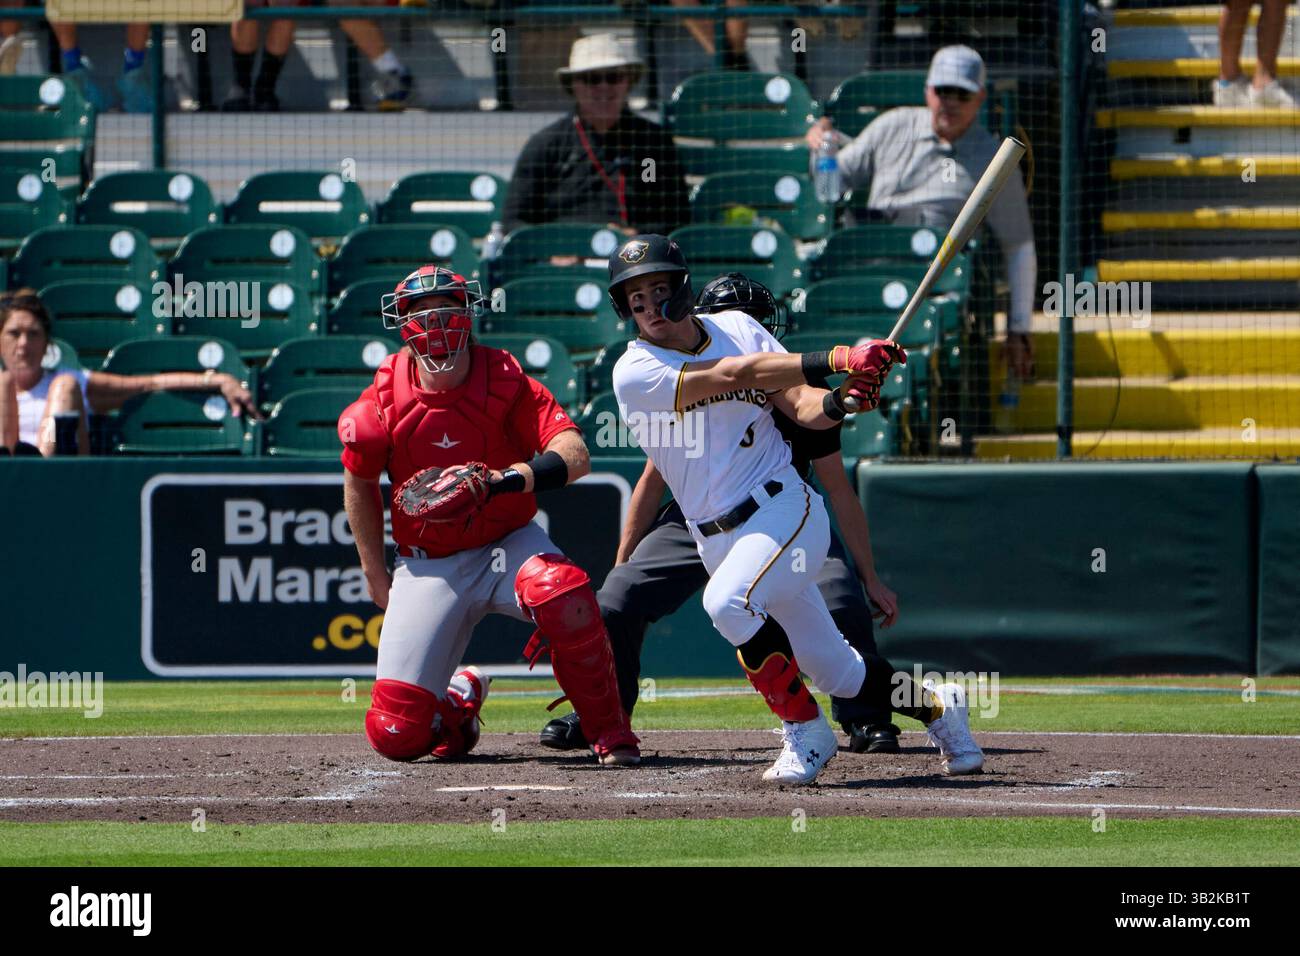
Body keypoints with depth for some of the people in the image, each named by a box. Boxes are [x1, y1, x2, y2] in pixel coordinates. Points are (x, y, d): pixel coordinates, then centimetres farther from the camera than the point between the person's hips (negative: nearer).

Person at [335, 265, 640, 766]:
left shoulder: (504, 379, -12)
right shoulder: (384, 401, -8)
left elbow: (575, 455, -24)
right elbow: (359, 482, 10)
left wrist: (520, 477, -43)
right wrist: (375, 575, 8)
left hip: (508, 544, -1)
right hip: (428, 567, 1)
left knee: (563, 591, -39)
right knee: (396, 734, -10)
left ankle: (612, 735, -19)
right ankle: (459, 702, 29)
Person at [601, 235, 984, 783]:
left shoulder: (736, 327, 3)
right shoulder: (634, 373, -8)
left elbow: (800, 406, 0)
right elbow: (737, 375, -20)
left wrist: (840, 402, -24)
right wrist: (837, 360, -29)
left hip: (785, 510, -1)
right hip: (718, 539, 1)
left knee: (727, 600, -31)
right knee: (834, 672, 6)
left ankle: (806, 732, -14)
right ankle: (935, 707, 34)